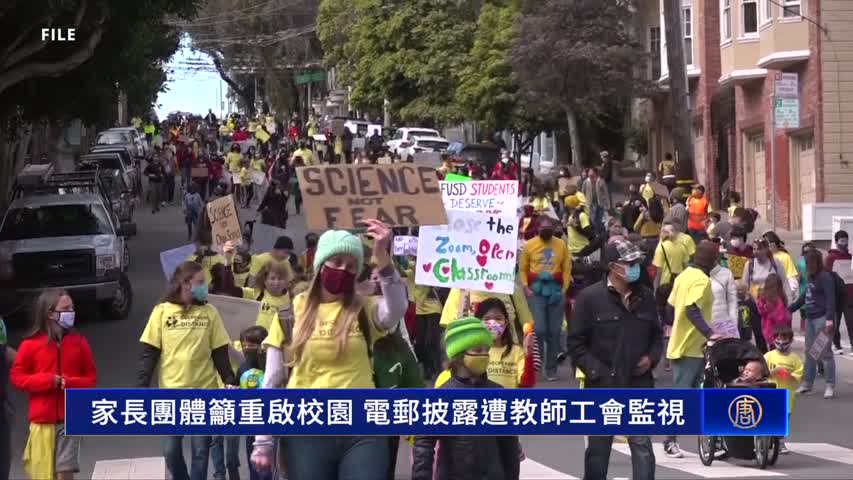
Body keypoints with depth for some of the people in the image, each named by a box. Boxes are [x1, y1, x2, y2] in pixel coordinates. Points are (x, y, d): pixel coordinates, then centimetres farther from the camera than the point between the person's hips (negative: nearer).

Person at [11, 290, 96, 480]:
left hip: (70, 418, 1)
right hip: (42, 419, 0)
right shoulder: (31, 344, -3)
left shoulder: (79, 342, 2)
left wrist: (69, 382, -14)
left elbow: (91, 377, 6)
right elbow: (16, 376, 0)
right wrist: (48, 380, -14)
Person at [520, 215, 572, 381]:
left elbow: (567, 268, 7)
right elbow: (522, 268, 6)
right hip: (536, 291, -2)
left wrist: (565, 288, -2)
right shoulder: (529, 245, 2)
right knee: (539, 329, -13)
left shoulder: (561, 245, 5)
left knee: (554, 332, 4)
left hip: (555, 291, 2)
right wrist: (526, 287, -5)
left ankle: (551, 368, 13)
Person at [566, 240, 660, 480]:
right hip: (602, 386, -2)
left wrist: (651, 357, 1)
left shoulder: (645, 297, 7)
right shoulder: (590, 297, -6)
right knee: (598, 447, 8)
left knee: (642, 445, -3)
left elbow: (657, 335, 20)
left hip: (639, 385, 3)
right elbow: (576, 343, -5)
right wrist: (596, 371, -13)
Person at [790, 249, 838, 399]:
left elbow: (831, 298, -19)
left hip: (822, 318, -9)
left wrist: (830, 318, -28)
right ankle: (807, 383, 22)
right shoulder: (811, 278, 15)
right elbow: (805, 297, 26)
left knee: (825, 353, -7)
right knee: (809, 352, 14)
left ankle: (830, 385, -2)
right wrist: (789, 309, 30)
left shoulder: (825, 277, -11)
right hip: (810, 318, 9)